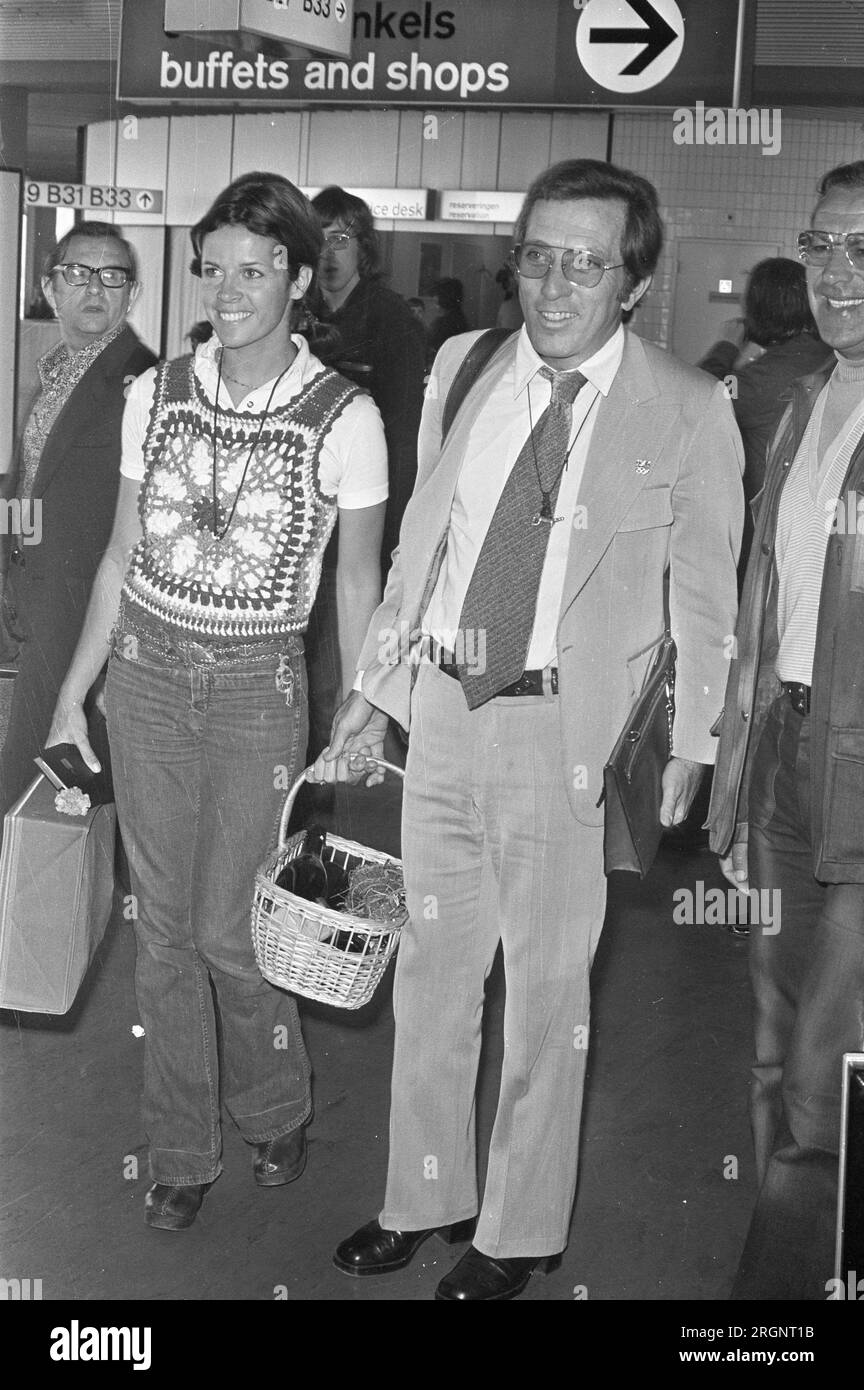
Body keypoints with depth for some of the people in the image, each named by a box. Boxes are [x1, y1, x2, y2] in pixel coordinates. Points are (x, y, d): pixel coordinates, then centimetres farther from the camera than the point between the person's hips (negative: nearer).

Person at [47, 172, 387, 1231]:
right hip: (146, 669, 3)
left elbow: (357, 586, -2)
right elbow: (122, 557, 7)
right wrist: (72, 694, 6)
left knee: (229, 928, 0)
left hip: (258, 685, -3)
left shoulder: (343, 419, -8)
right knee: (163, 924, 8)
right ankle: (180, 1152, 25)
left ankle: (275, 1111, 30)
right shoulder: (156, 394, 1)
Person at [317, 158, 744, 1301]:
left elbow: (705, 596, -1)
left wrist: (688, 747, 0)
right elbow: (420, 541, 11)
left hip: (573, 733, -4)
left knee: (548, 992, 7)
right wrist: (371, 691, 11)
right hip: (444, 708, 4)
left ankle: (520, 1234, 27)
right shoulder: (461, 369, 4)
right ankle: (422, 1197, 35)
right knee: (431, 969, 15)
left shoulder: (688, 412, -8)